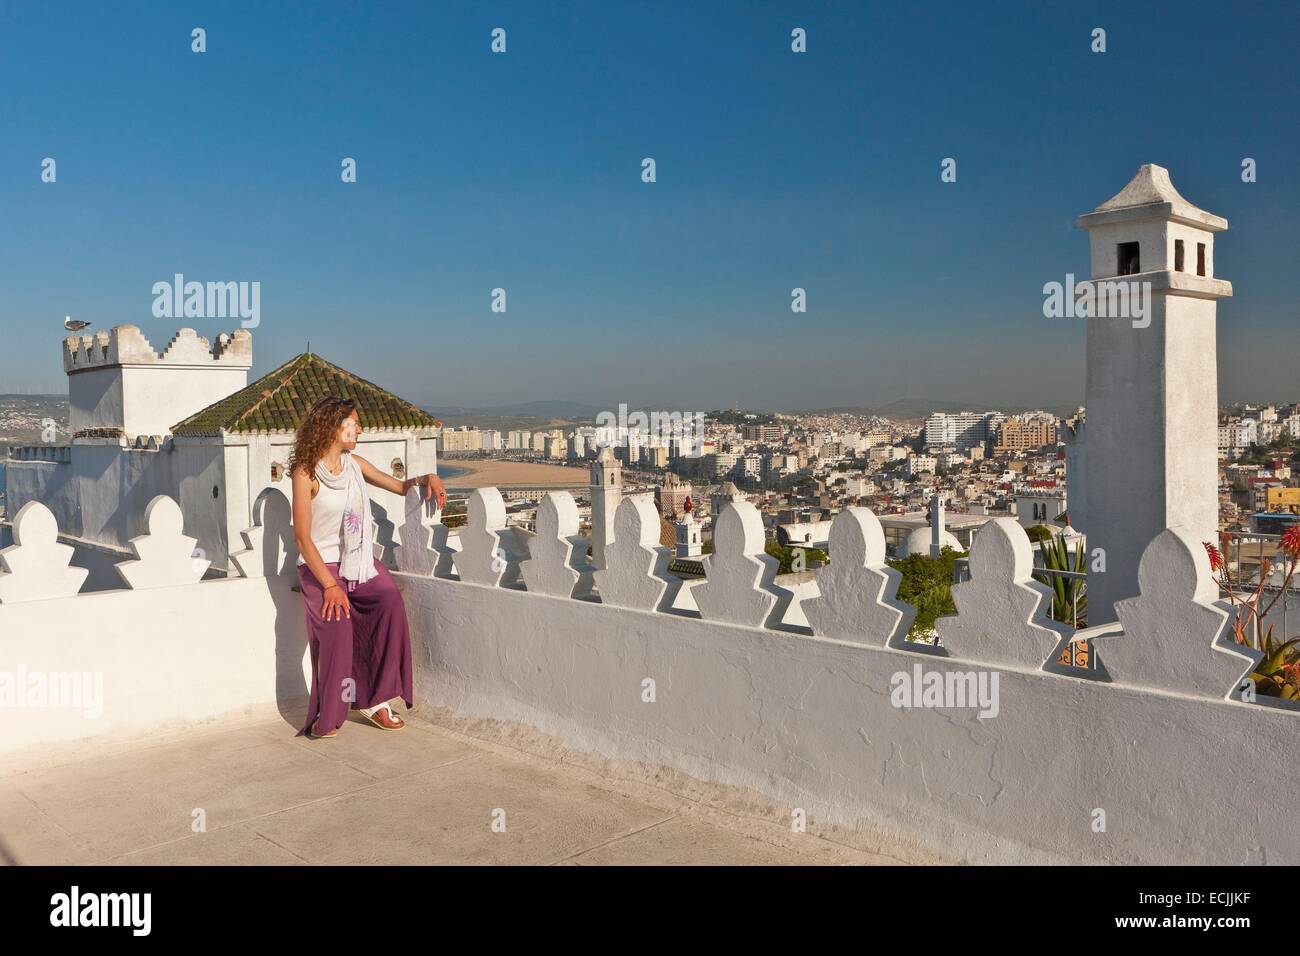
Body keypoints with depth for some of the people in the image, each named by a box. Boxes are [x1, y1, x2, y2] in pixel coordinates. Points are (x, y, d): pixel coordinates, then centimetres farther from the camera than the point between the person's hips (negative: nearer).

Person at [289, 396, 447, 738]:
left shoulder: (355, 464, 9)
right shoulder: (306, 473, -8)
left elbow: (400, 486, 19)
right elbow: (303, 537, -12)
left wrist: (427, 478, -4)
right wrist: (330, 585, -19)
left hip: (358, 560, 5)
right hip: (321, 564, -5)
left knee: (391, 600, -23)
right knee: (336, 625, -27)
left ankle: (373, 700, -12)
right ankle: (326, 718, -7)